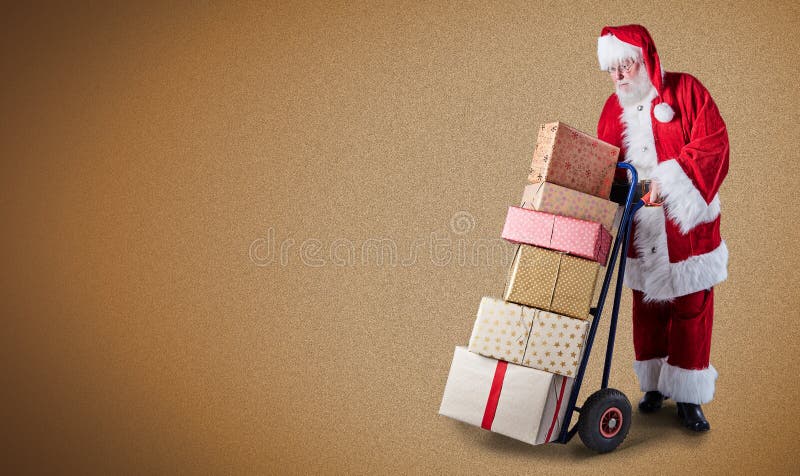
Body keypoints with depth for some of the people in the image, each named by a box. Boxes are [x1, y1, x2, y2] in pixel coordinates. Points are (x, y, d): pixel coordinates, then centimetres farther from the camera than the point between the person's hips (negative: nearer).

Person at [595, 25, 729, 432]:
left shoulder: (685, 90, -5)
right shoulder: (614, 108, 8)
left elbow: (712, 142, -15)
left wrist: (668, 180, -23)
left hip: (686, 226, -4)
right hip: (641, 231, 4)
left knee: (691, 310, 3)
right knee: (646, 309, 11)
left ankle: (688, 399, 14)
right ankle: (654, 386, 27)